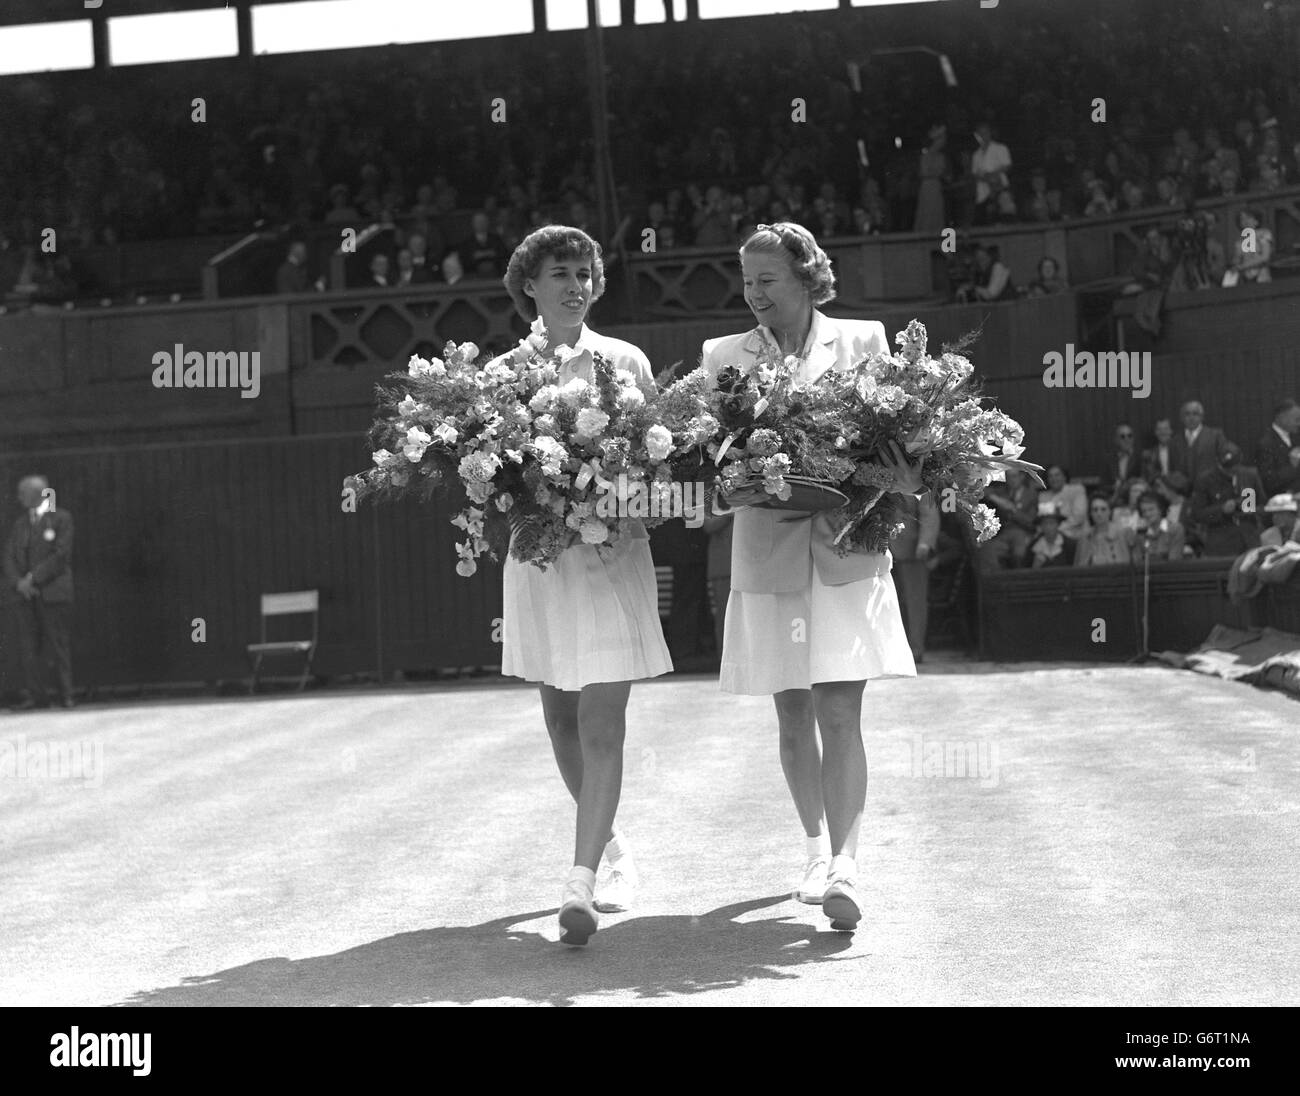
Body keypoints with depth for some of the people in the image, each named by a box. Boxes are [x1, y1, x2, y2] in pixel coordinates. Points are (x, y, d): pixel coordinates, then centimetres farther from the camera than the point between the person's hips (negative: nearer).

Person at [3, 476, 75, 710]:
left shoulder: (61, 518, -1)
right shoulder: (20, 523, 17)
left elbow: (62, 555, -9)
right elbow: (9, 557, 12)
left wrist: (33, 578, -11)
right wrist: (18, 582, -6)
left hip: (54, 593, -5)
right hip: (28, 594, 5)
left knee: (60, 645, -5)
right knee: (27, 647, 1)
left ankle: (66, 695, 2)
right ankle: (37, 696, 6)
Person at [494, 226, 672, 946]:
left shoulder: (625, 362, 3)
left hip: (613, 552, -3)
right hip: (537, 553, 3)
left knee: (600, 722, -10)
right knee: (560, 717, 12)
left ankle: (581, 885, -13)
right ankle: (610, 843, 33)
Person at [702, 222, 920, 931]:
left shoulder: (862, 340, 5)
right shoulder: (724, 357, 9)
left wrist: (908, 481, -16)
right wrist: (733, 491, -16)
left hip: (846, 553, -2)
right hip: (766, 555, 2)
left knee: (839, 714, -11)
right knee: (793, 717, 11)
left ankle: (843, 868, -16)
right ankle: (817, 848, 28)